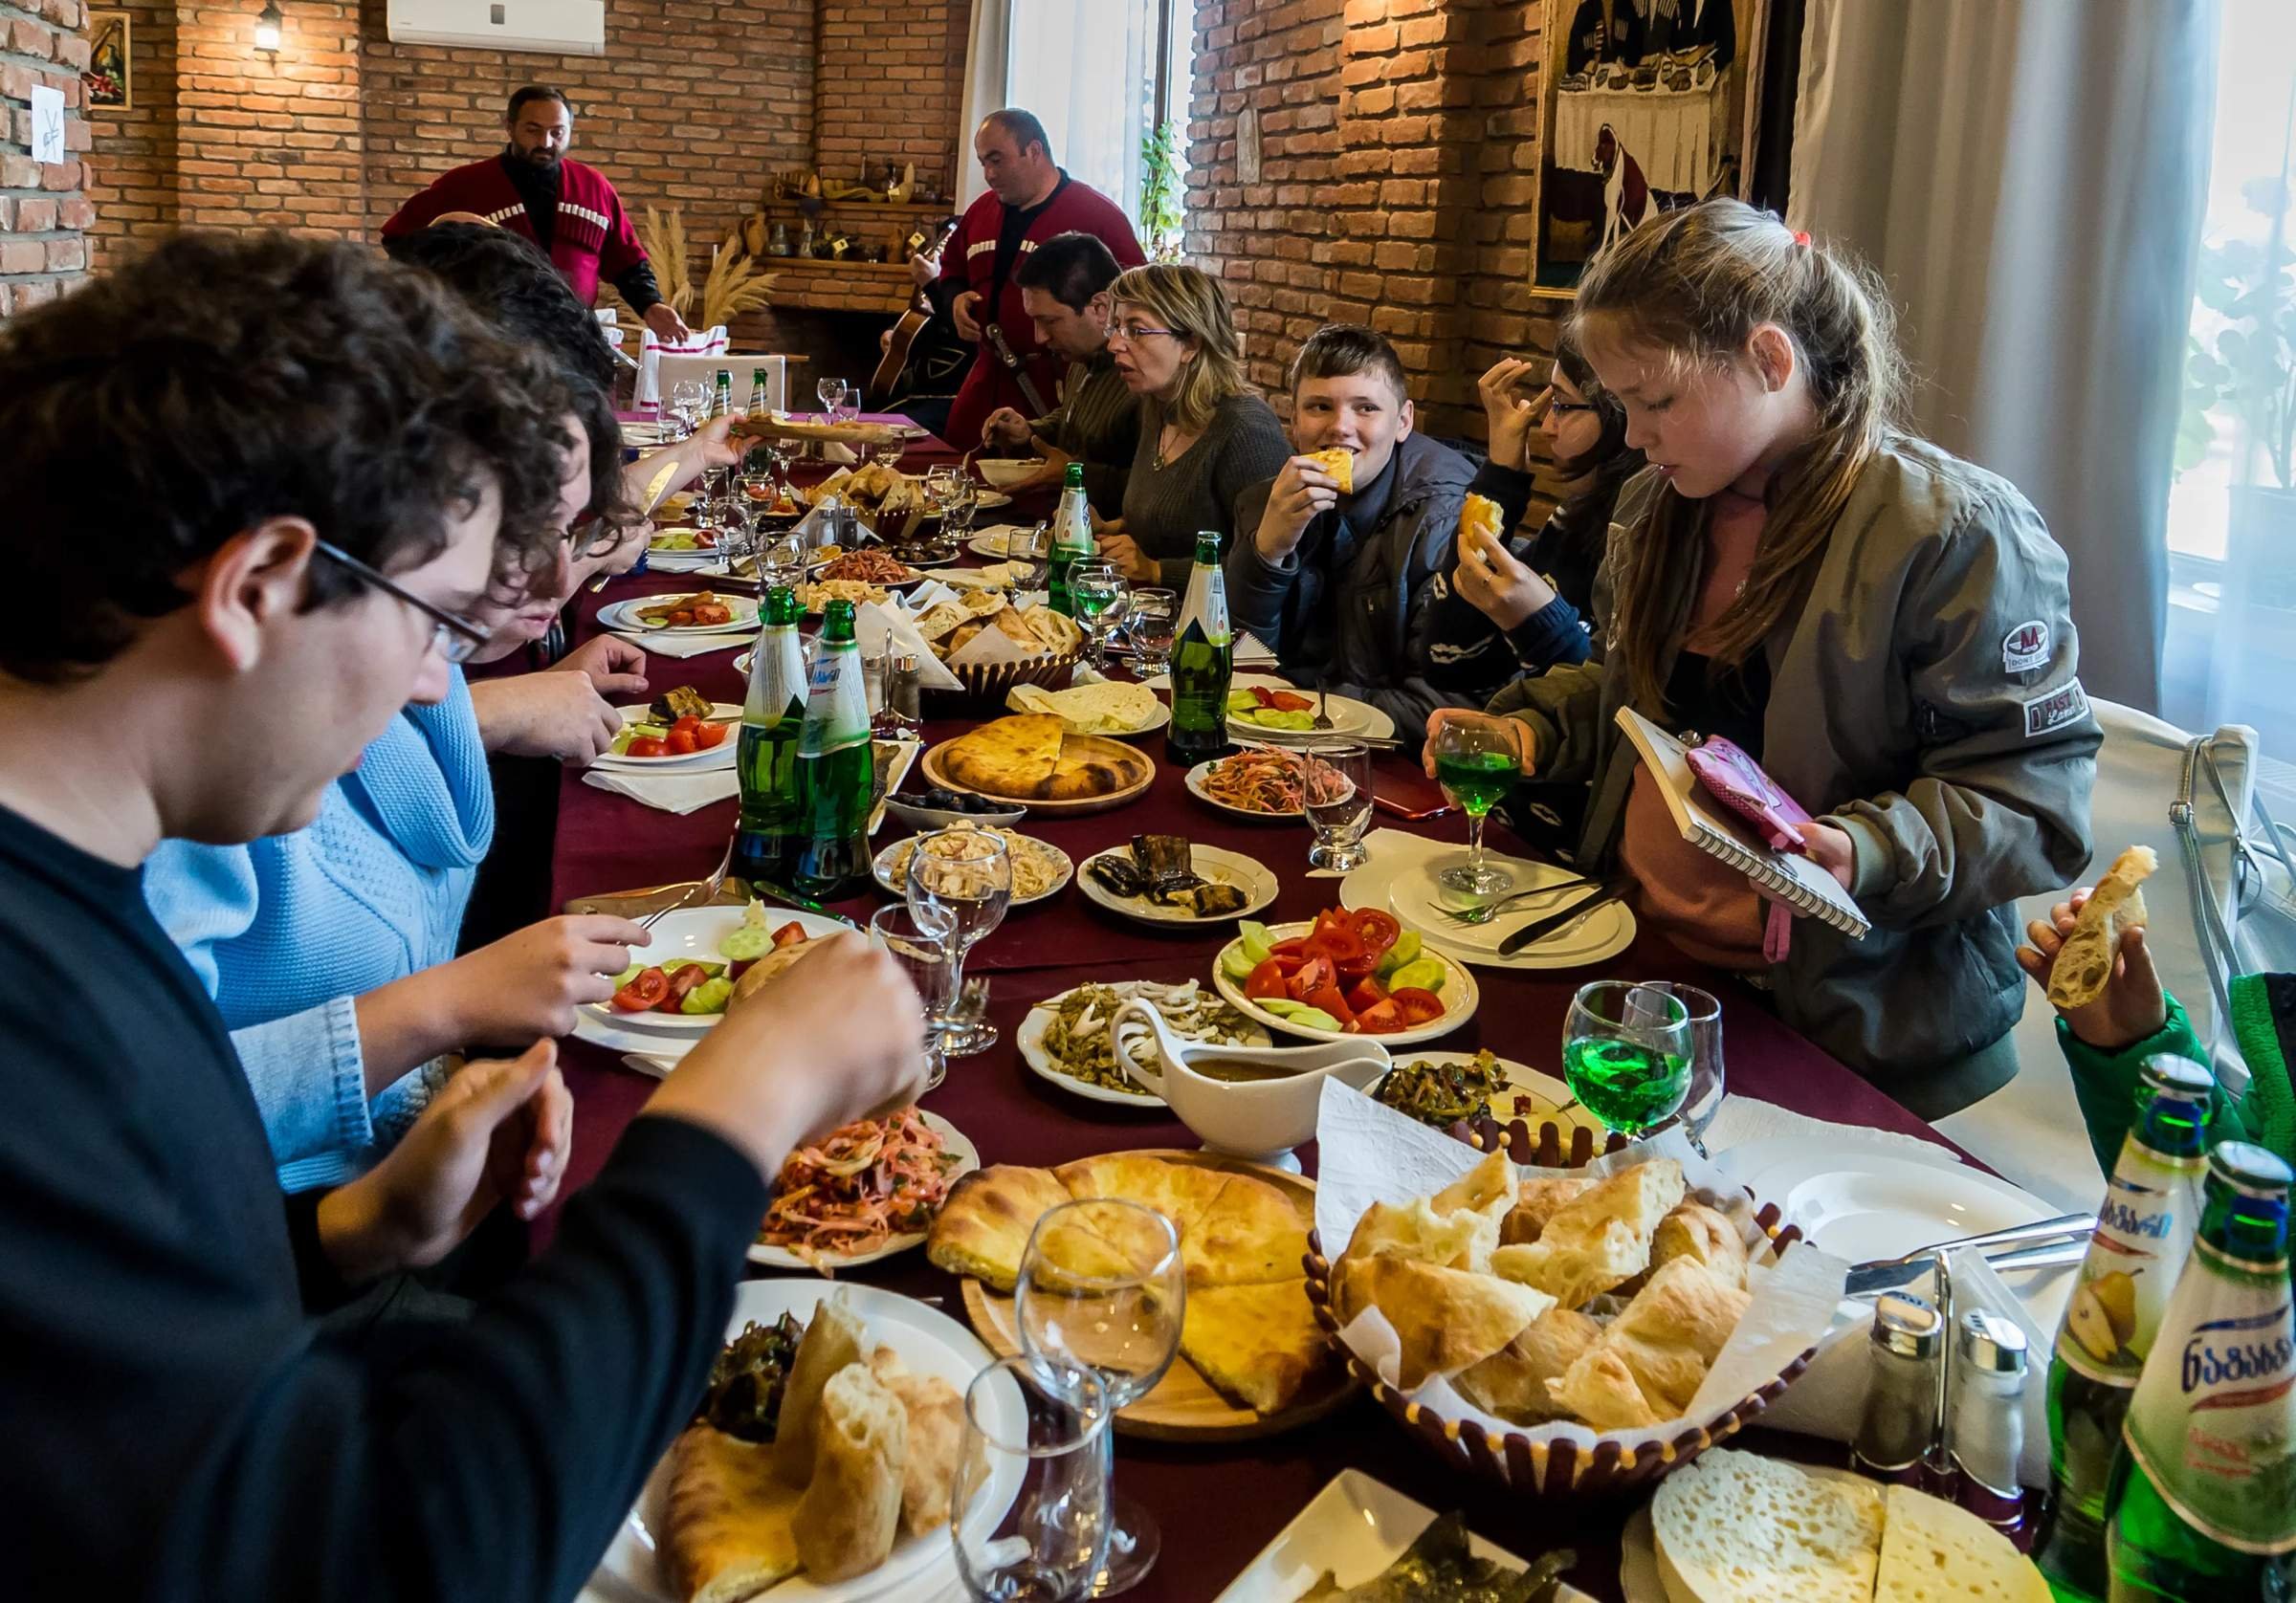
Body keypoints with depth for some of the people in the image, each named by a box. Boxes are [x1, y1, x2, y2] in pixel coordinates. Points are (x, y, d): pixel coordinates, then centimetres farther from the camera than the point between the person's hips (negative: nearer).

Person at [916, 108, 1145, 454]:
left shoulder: (1098, 215, -8)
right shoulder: (980, 211, 14)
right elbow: (952, 271, 27)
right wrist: (955, 299, 5)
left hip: (1057, 392, -6)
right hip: (986, 385, 6)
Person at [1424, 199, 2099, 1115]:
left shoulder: (1956, 533, -14)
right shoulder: (1659, 504, 11)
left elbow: (2037, 797, -15)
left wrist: (1870, 854, -30)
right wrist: (1529, 732, 9)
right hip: (1641, 955, 6)